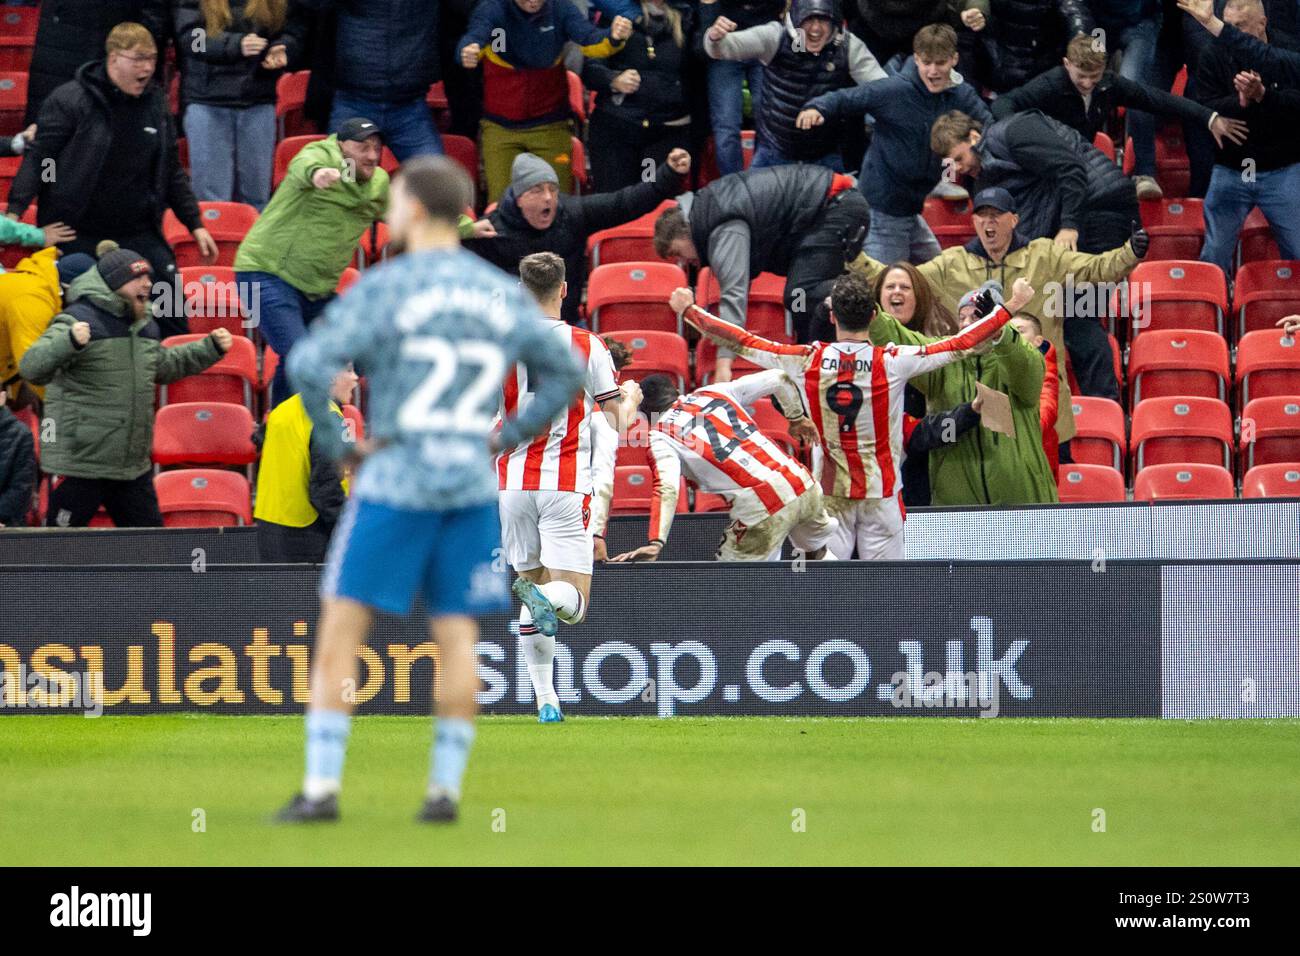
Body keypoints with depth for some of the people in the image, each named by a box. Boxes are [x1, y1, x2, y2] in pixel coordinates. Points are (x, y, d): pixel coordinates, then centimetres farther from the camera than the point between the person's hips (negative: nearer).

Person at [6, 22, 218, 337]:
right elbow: (39, 160, -9)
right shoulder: (70, 101, -9)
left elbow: (172, 172, 16)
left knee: (172, 322, 3)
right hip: (77, 237, -4)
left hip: (140, 237, 4)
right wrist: (15, 211, -20)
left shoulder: (156, 104, 8)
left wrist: (195, 225, 14)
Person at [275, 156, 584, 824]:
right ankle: (445, 789, 6)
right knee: (456, 636, 8)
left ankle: (321, 787, -3)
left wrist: (333, 440, -7)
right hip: (471, 486, 5)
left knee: (339, 628, 1)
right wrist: (506, 438, 14)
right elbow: (564, 375, 17)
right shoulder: (503, 295, 8)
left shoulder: (383, 288, -9)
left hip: (394, 482, -4)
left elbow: (309, 366, -19)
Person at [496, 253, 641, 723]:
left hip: (514, 483, 2)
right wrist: (631, 401, 24)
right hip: (567, 482, -2)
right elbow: (616, 423, 2)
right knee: (573, 600, -3)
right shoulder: (587, 346, -2)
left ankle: (546, 699, 11)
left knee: (532, 585, 15)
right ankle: (544, 598, -40)